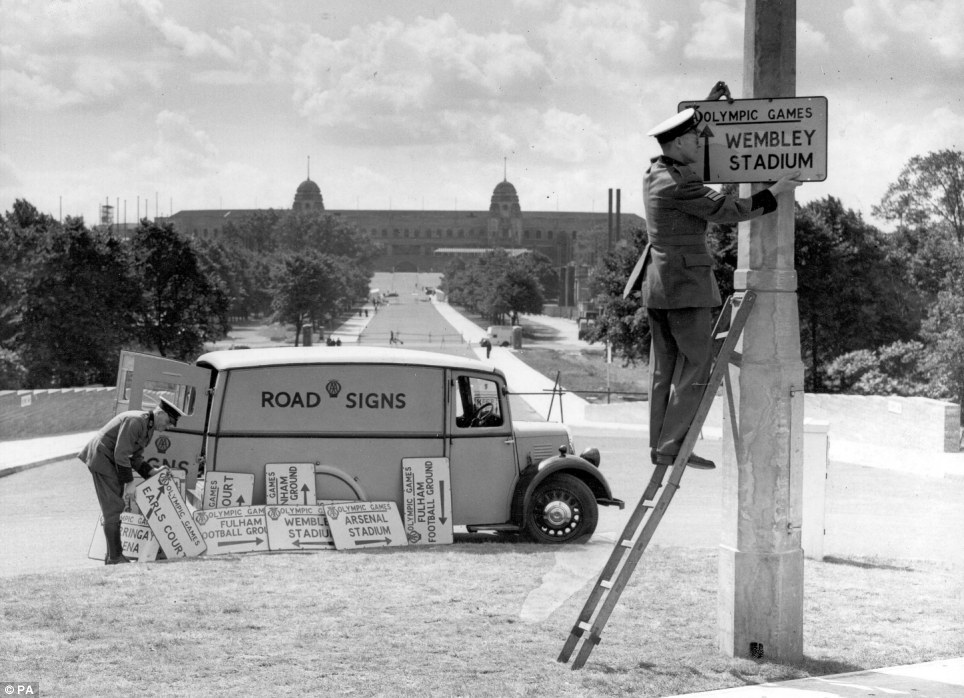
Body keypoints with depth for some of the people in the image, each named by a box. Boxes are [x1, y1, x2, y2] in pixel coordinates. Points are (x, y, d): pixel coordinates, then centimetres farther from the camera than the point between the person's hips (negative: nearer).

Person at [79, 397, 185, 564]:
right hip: (102, 458, -10)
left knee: (117, 507, 11)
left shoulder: (149, 428, 10)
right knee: (113, 509, -10)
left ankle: (113, 554, 16)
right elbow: (121, 454, -24)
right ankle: (115, 557, -9)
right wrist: (129, 483, -22)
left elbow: (135, 457, 15)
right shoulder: (135, 421, -22)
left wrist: (150, 472, 0)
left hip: (111, 462, 10)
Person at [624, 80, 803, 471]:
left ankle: (660, 446, 13)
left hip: (657, 280, 9)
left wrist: (708, 105, 27)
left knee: (665, 368, 11)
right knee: (695, 368, -4)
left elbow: (687, 143, 29)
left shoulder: (655, 172, 9)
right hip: (686, 284, -9)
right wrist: (774, 192, -8)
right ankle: (672, 449, -6)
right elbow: (729, 211, -17)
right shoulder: (680, 184, -18)